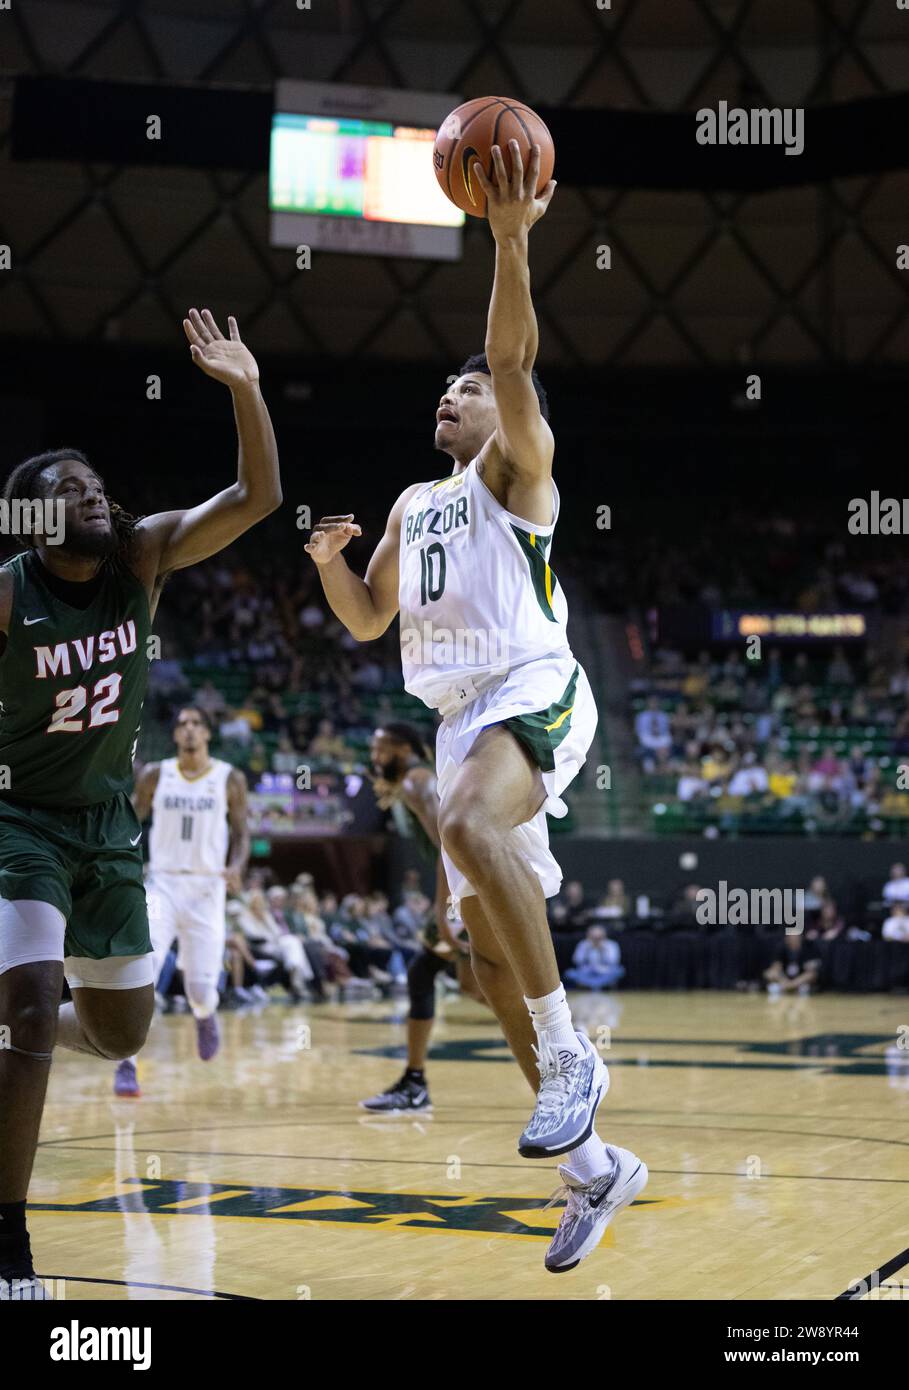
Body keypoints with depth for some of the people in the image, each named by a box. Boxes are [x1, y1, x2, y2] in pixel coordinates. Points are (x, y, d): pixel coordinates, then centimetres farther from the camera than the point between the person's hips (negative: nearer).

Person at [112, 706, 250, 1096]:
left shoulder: (230, 779, 2)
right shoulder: (155, 775, 3)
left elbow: (241, 833, 5)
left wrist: (236, 867, -15)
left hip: (206, 889, 0)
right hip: (162, 884, 0)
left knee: (201, 989, -1)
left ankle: (206, 1016, 39)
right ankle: (126, 1065, -14)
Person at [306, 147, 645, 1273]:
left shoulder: (518, 466, 4)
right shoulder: (413, 504, 23)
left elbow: (514, 363, -14)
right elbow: (365, 622, 25)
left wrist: (510, 242, -26)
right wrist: (328, 560, 5)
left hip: (536, 693, -8)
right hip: (460, 717, 8)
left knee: (469, 822, -39)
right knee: (486, 948, 4)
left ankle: (570, 1055, -29)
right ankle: (593, 1167, 13)